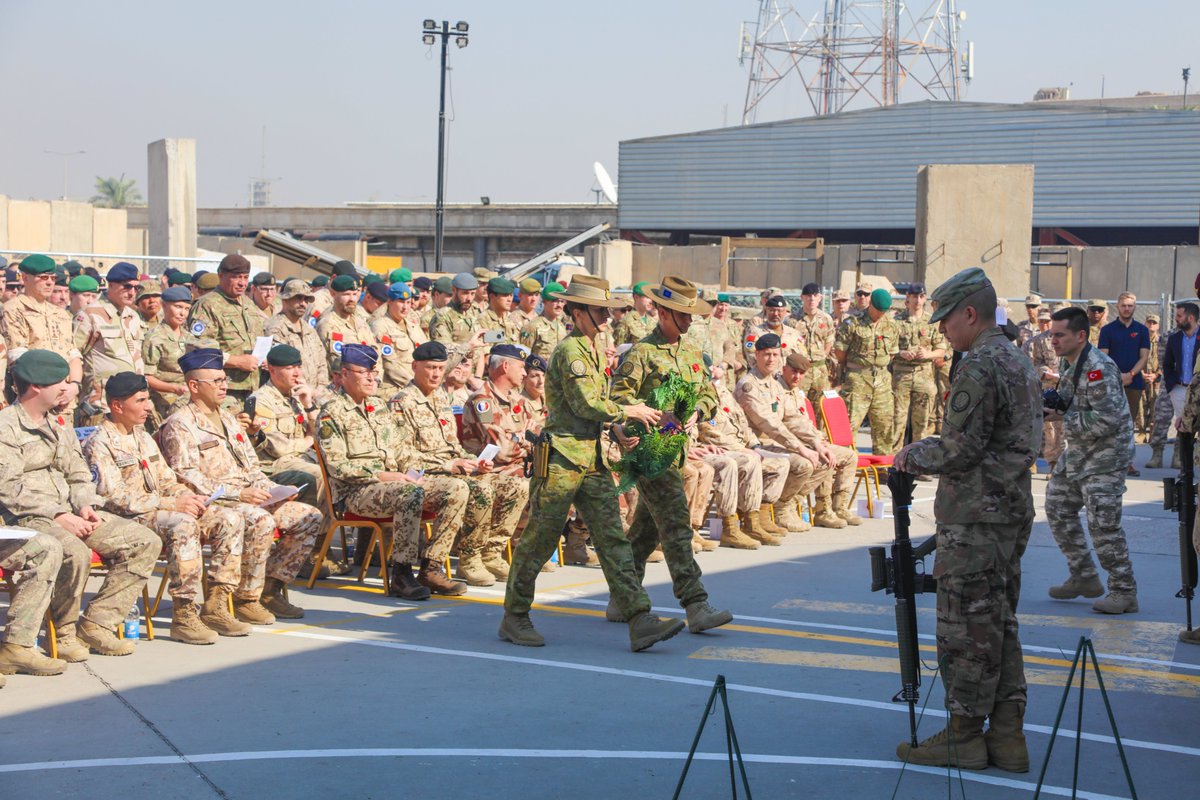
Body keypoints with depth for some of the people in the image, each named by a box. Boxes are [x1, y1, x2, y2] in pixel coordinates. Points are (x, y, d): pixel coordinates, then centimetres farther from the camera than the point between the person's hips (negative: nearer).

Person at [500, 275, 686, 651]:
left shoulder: (591, 350, 17)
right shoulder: (570, 351, -12)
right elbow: (587, 404, -18)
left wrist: (623, 426, 11)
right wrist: (630, 411, -6)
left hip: (591, 460, 9)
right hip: (562, 458, -9)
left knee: (613, 540, 0)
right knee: (539, 541, 1)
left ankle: (640, 621, -5)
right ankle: (514, 618, 14)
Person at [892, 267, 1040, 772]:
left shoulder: (978, 366, -17)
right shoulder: (1019, 362, 15)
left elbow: (962, 449, -20)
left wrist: (914, 457, -3)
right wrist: (926, 452, 17)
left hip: (975, 519, -10)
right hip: (1013, 512, 10)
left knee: (966, 628, -1)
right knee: (1000, 625, 13)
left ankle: (964, 735, 6)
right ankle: (1006, 735, 17)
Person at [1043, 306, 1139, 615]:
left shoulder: (1098, 369, -23)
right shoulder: (1066, 362, 7)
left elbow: (1108, 420, -28)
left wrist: (1063, 416, -22)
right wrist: (1052, 404, 0)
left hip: (1106, 453, -10)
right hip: (1077, 452, 10)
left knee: (1103, 523, -13)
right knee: (1058, 509, 14)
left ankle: (1124, 592, -4)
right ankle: (1084, 578, 26)